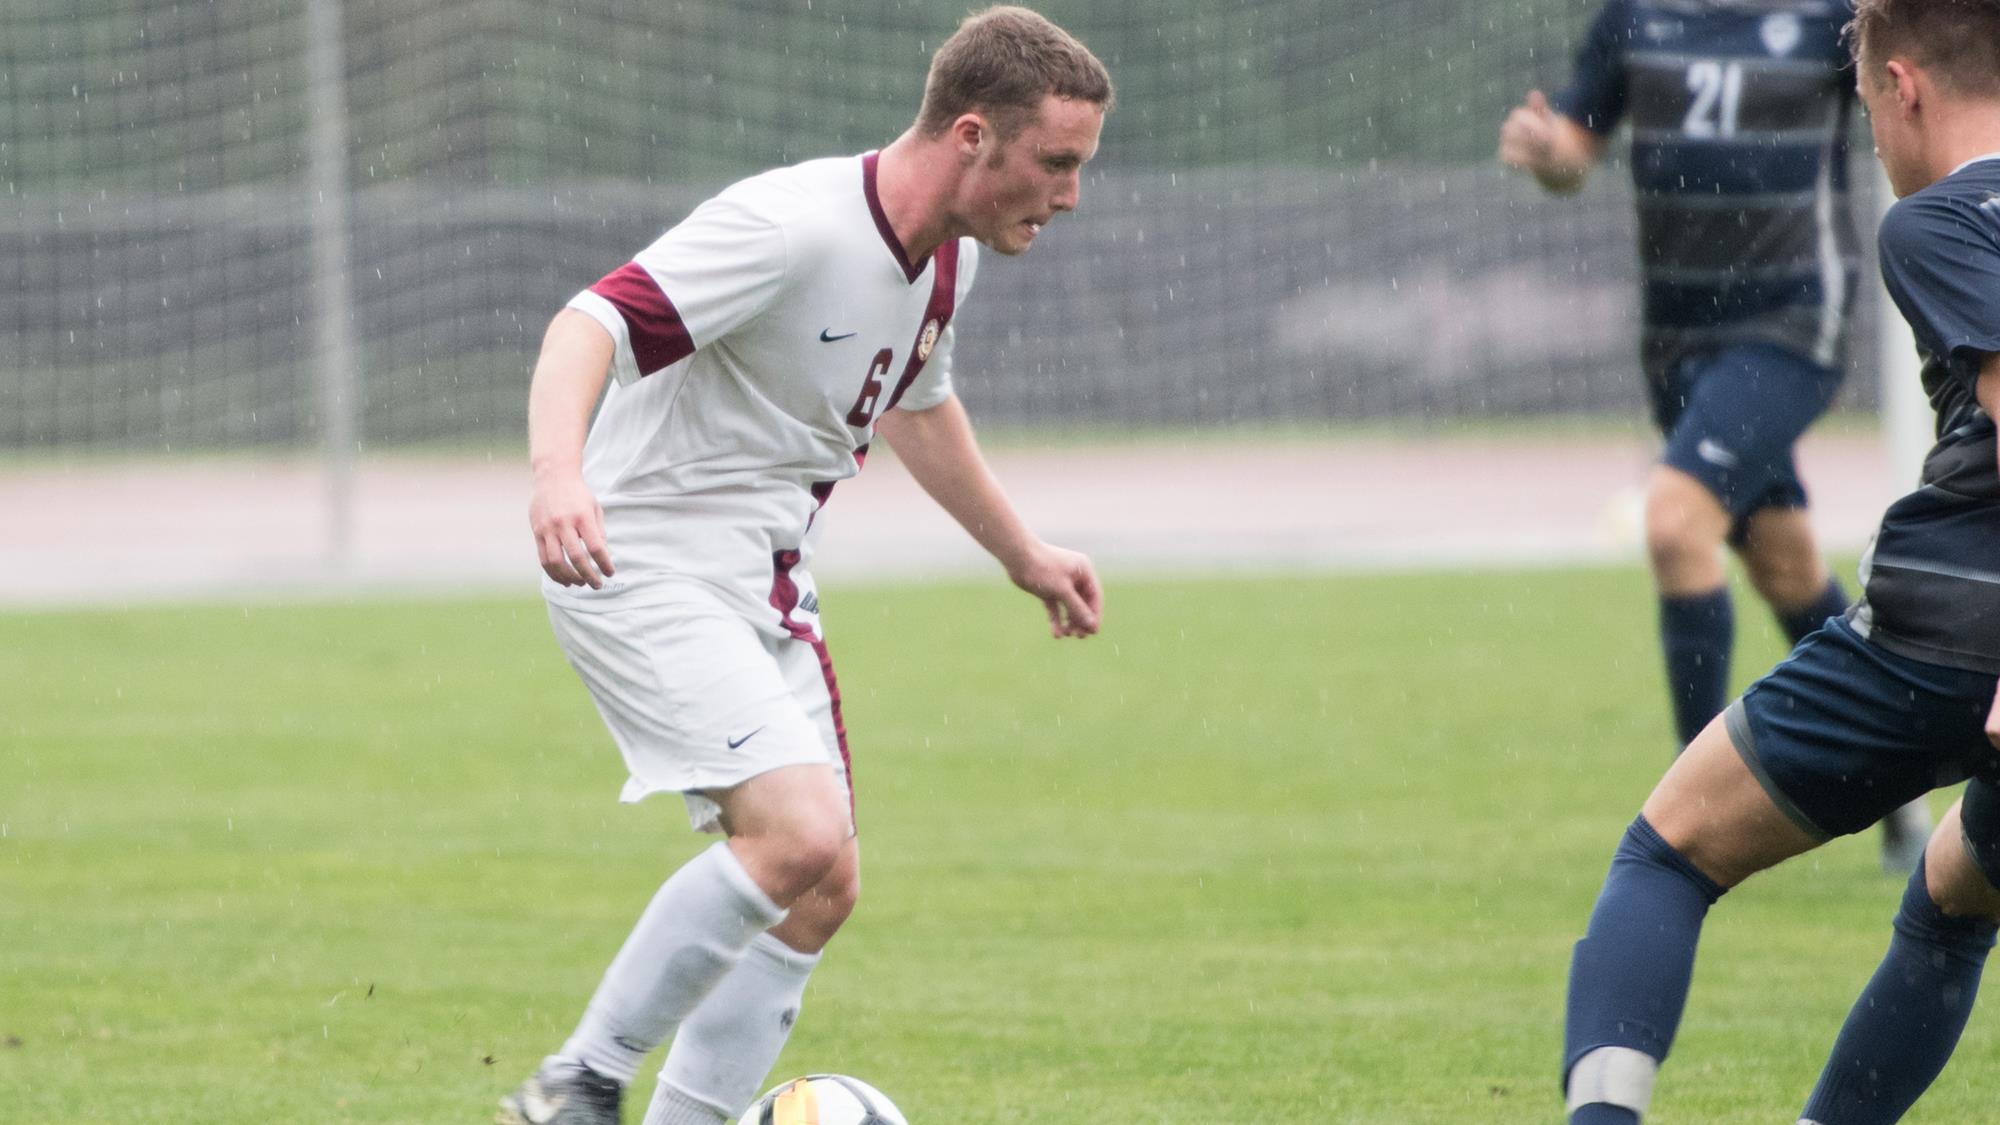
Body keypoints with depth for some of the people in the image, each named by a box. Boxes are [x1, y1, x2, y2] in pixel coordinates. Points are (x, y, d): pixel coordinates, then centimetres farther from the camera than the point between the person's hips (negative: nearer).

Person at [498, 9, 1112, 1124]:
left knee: (823, 890, 6)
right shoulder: (793, 228, -23)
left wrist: (1024, 554, 35)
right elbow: (592, 325, -31)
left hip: (768, 592, 10)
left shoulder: (945, 258, 6)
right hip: (648, 573, -10)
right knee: (800, 833, -24)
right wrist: (558, 472, -49)